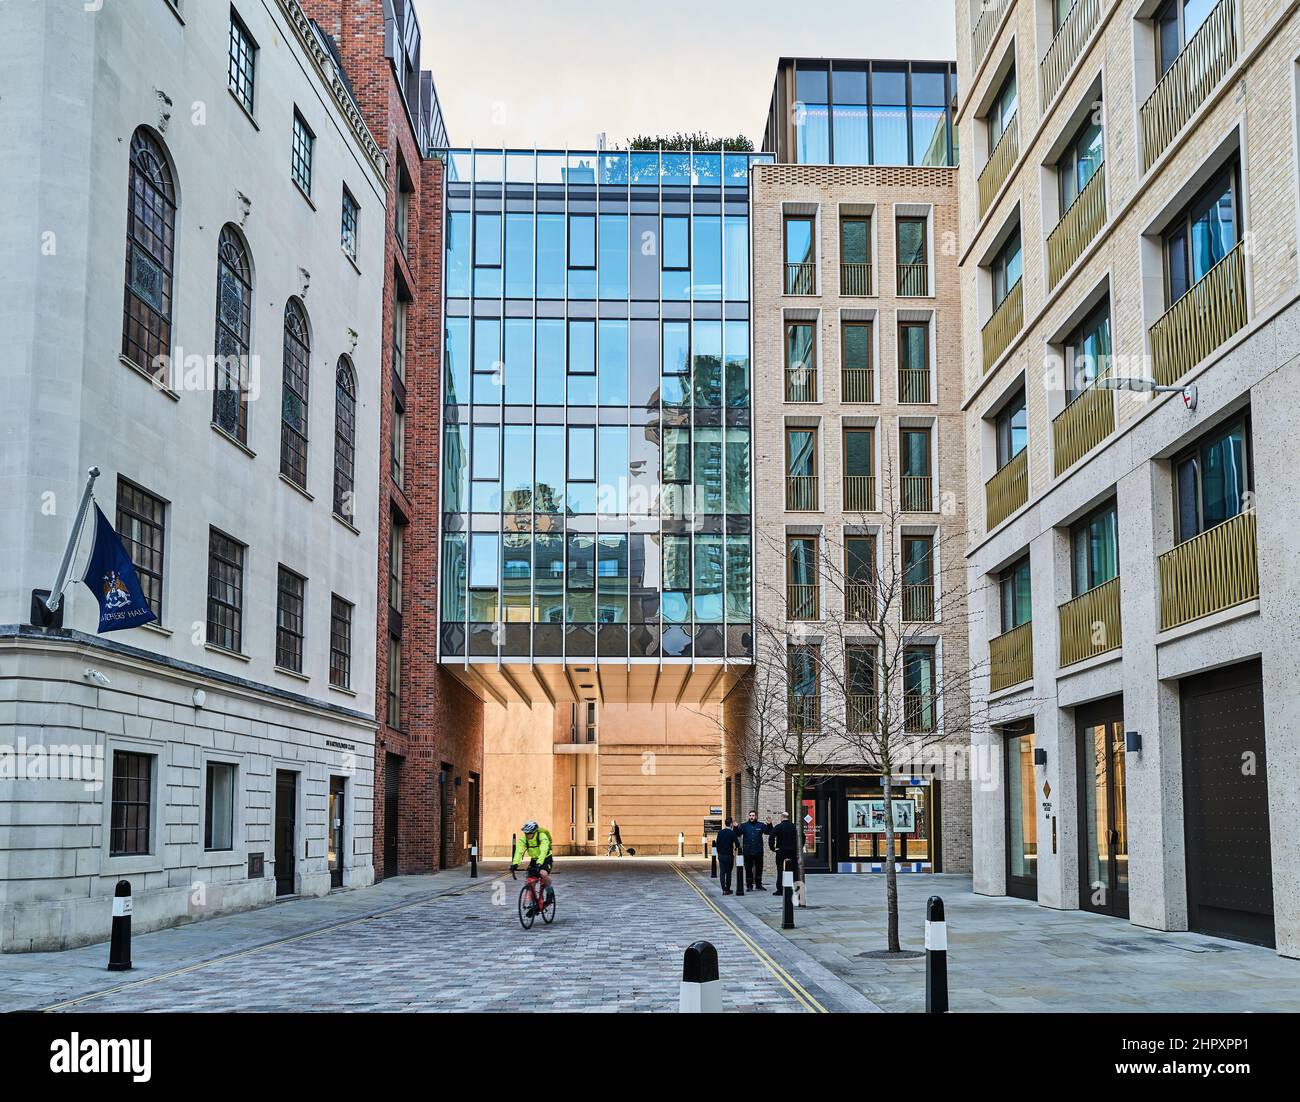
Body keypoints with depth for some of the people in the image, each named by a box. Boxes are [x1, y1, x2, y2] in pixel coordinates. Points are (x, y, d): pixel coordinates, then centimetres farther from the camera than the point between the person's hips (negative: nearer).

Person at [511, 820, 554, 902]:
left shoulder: (542, 837, -28)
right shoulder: (523, 839, -15)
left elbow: (543, 852, -40)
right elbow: (518, 851, -25)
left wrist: (539, 864, -54)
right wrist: (515, 864, -40)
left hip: (546, 859, -5)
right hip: (534, 859, 5)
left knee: (543, 874, -32)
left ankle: (550, 892, -7)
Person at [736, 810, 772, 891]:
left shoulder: (761, 825, 5)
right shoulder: (744, 825, 2)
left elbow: (769, 832, 1)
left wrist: (769, 825, -14)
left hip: (758, 851, 1)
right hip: (747, 852, -1)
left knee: (759, 868, 9)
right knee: (748, 869, 3)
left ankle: (758, 884, 22)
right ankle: (749, 886, 10)